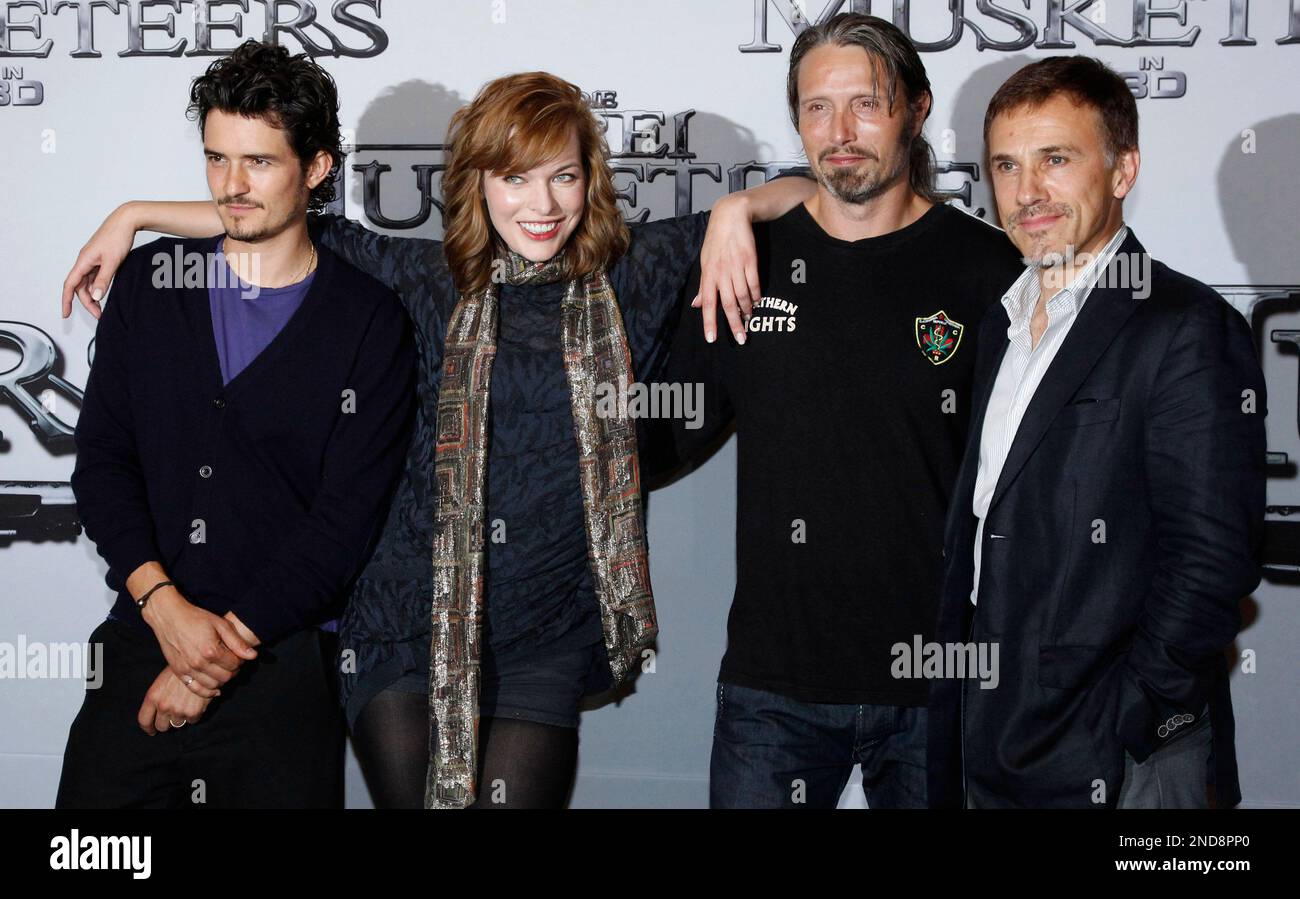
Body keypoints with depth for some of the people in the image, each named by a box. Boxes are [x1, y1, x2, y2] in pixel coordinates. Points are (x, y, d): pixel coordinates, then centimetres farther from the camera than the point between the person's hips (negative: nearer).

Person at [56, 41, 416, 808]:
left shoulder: (370, 323, -4)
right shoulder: (149, 281, 7)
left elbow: (346, 519, -8)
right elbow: (102, 458, 2)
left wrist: (228, 645, -12)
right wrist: (165, 606, -11)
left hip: (283, 666, -2)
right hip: (139, 644, 3)